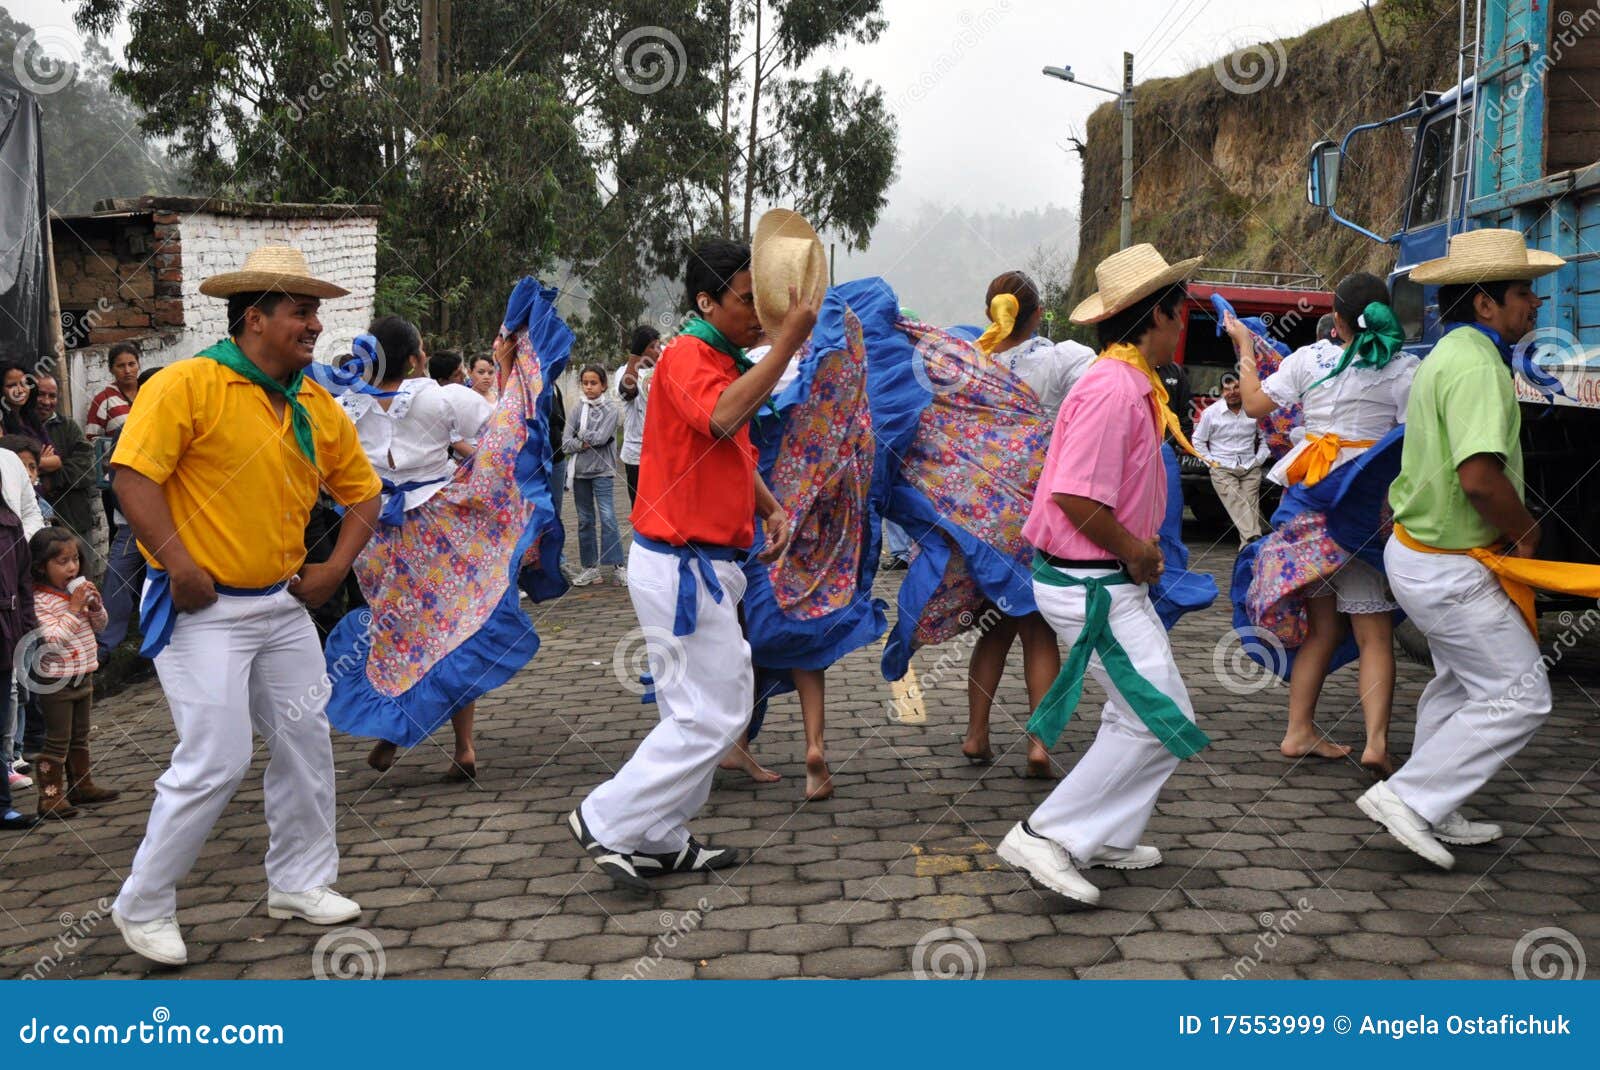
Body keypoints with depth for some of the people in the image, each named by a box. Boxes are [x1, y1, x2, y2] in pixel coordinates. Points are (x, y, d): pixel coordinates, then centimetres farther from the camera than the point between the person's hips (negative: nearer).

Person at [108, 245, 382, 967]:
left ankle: (300, 883, 29)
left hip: (282, 606, 7)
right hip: (202, 609, -7)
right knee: (215, 764, -7)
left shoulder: (317, 407, 8)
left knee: (306, 744, 11)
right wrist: (179, 565, -23)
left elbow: (361, 491, 17)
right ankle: (142, 907, 13)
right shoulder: (188, 385, -12)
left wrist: (335, 567, 4)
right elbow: (133, 475, -19)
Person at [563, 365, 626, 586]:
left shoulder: (610, 410, -2)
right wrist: (583, 443, -14)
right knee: (585, 520, 9)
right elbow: (566, 444, 0)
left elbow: (601, 437, -16)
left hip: (602, 470, -4)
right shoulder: (577, 410, 7)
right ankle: (590, 566, 17)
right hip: (579, 471, 4)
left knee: (608, 517, -12)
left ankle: (617, 566, -8)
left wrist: (581, 435, -4)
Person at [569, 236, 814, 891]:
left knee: (701, 710, 15)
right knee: (713, 715, -7)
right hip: (683, 566, -10)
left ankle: (660, 842, 24)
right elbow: (720, 419, -36)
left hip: (705, 565, 10)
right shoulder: (685, 357, -15)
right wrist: (787, 343, -33)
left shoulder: (726, 362, 17)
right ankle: (608, 823, 2)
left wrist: (770, 509, 12)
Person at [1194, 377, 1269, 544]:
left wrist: (1259, 459, 5)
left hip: (1250, 468, 2)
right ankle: (1254, 539, -37)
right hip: (1222, 468, -2)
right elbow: (1198, 440, 11)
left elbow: (1265, 437, 15)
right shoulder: (1211, 412, 2)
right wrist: (1211, 461, 2)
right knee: (1236, 502, -22)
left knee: (1250, 503, -13)